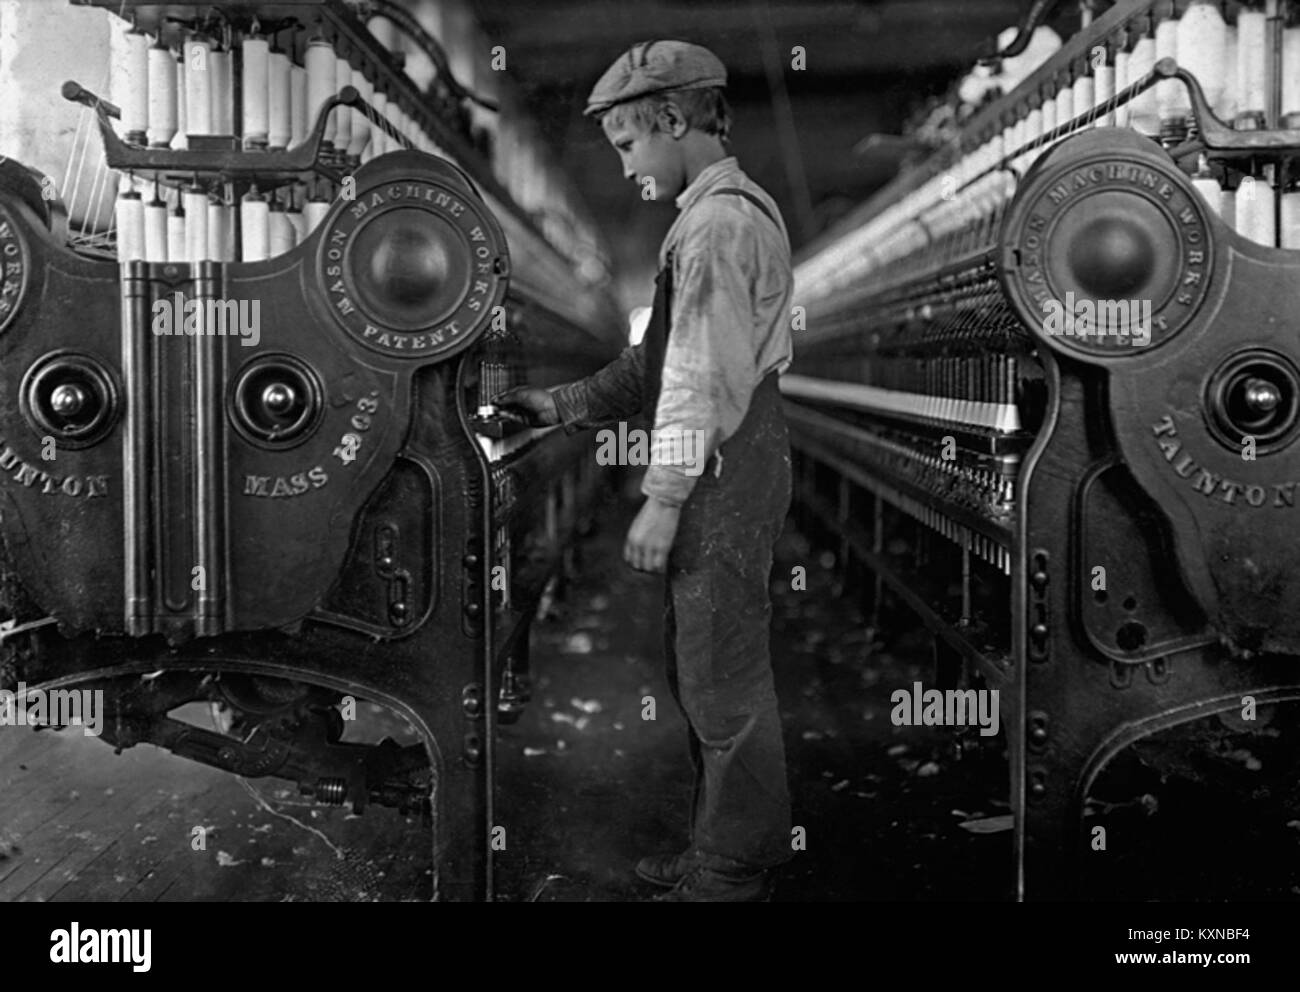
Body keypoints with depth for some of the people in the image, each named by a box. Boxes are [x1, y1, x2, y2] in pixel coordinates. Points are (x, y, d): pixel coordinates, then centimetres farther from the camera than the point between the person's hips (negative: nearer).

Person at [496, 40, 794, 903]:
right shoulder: (733, 212, 17)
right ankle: (729, 852, 30)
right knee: (707, 671, 18)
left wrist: (663, 498, -17)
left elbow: (704, 375, -19)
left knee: (722, 680, 0)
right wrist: (563, 406, 10)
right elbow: (662, 362, 16)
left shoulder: (719, 224, -15)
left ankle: (732, 873, 12)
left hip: (724, 476, -10)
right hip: (728, 474, 10)